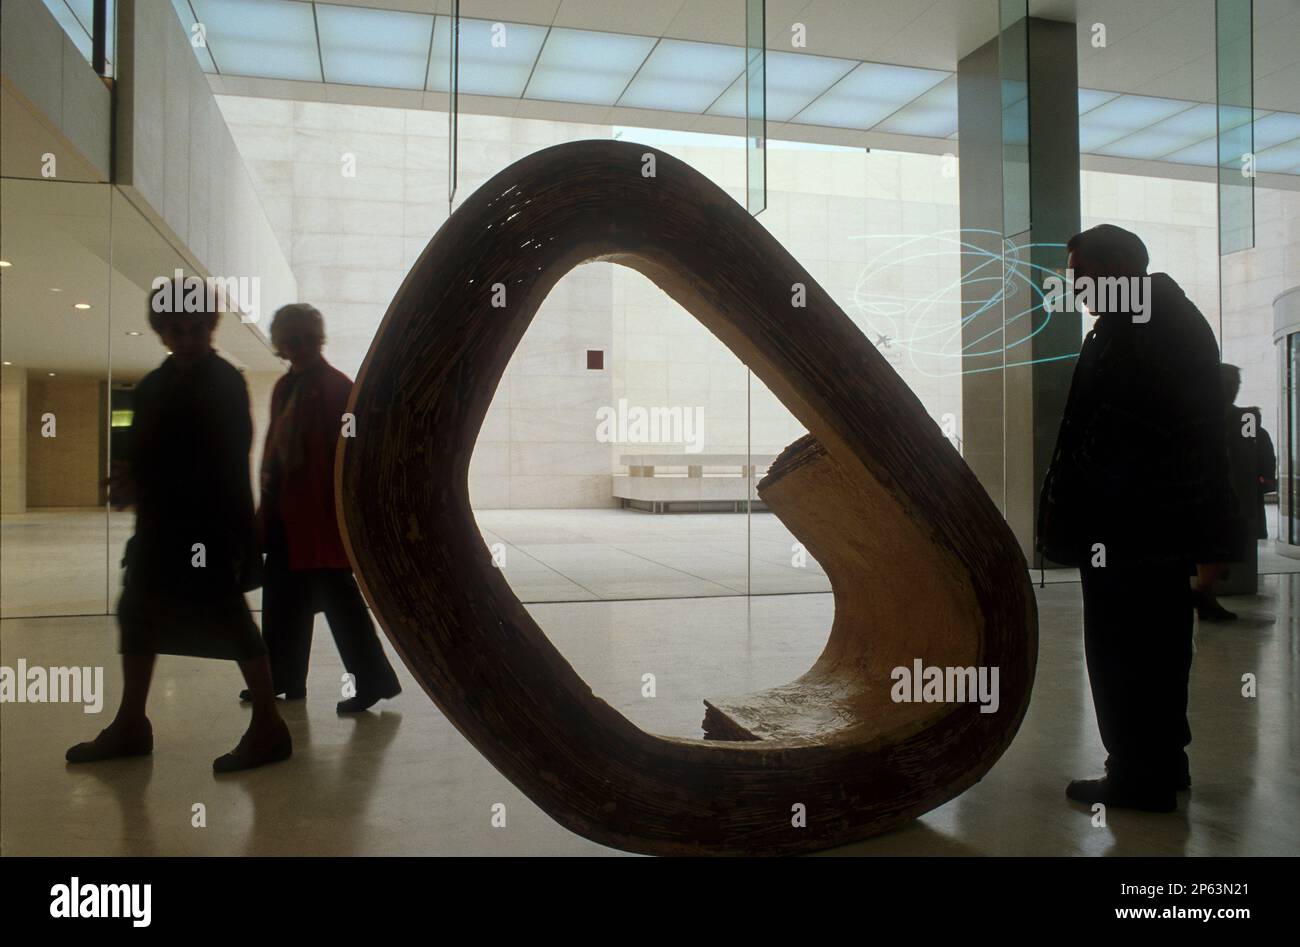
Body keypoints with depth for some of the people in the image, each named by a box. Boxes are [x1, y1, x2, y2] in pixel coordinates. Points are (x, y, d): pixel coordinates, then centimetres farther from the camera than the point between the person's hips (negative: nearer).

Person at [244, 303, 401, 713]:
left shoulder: (337, 387, -11)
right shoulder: (285, 387, 13)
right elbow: (274, 446, 16)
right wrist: (267, 504, 15)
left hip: (320, 512, -8)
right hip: (286, 511, 8)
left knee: (336, 594, -3)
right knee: (282, 597, 15)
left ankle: (373, 680, 7)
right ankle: (283, 679, 28)